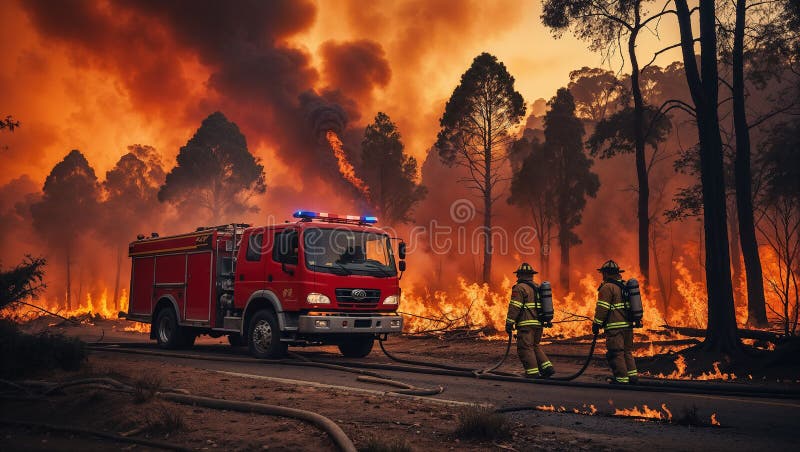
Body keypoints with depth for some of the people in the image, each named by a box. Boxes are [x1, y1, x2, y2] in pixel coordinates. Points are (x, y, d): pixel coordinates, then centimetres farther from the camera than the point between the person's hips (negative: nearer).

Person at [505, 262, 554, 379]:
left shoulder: (520, 288, -8)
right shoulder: (537, 287, 18)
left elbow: (514, 307, -14)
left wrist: (509, 323, -12)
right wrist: (545, 321, 29)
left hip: (526, 324, -8)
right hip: (538, 323, 8)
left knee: (525, 348, -3)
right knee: (535, 346, 19)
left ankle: (532, 373, -5)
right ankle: (547, 367, 10)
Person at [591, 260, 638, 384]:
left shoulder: (607, 287, -9)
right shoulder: (625, 286, 17)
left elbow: (602, 308, -13)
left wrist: (596, 324, -8)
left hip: (615, 326, -9)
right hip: (628, 325, 9)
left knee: (616, 353, -4)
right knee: (627, 351, 16)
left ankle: (622, 378, -4)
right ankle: (632, 375, 15)